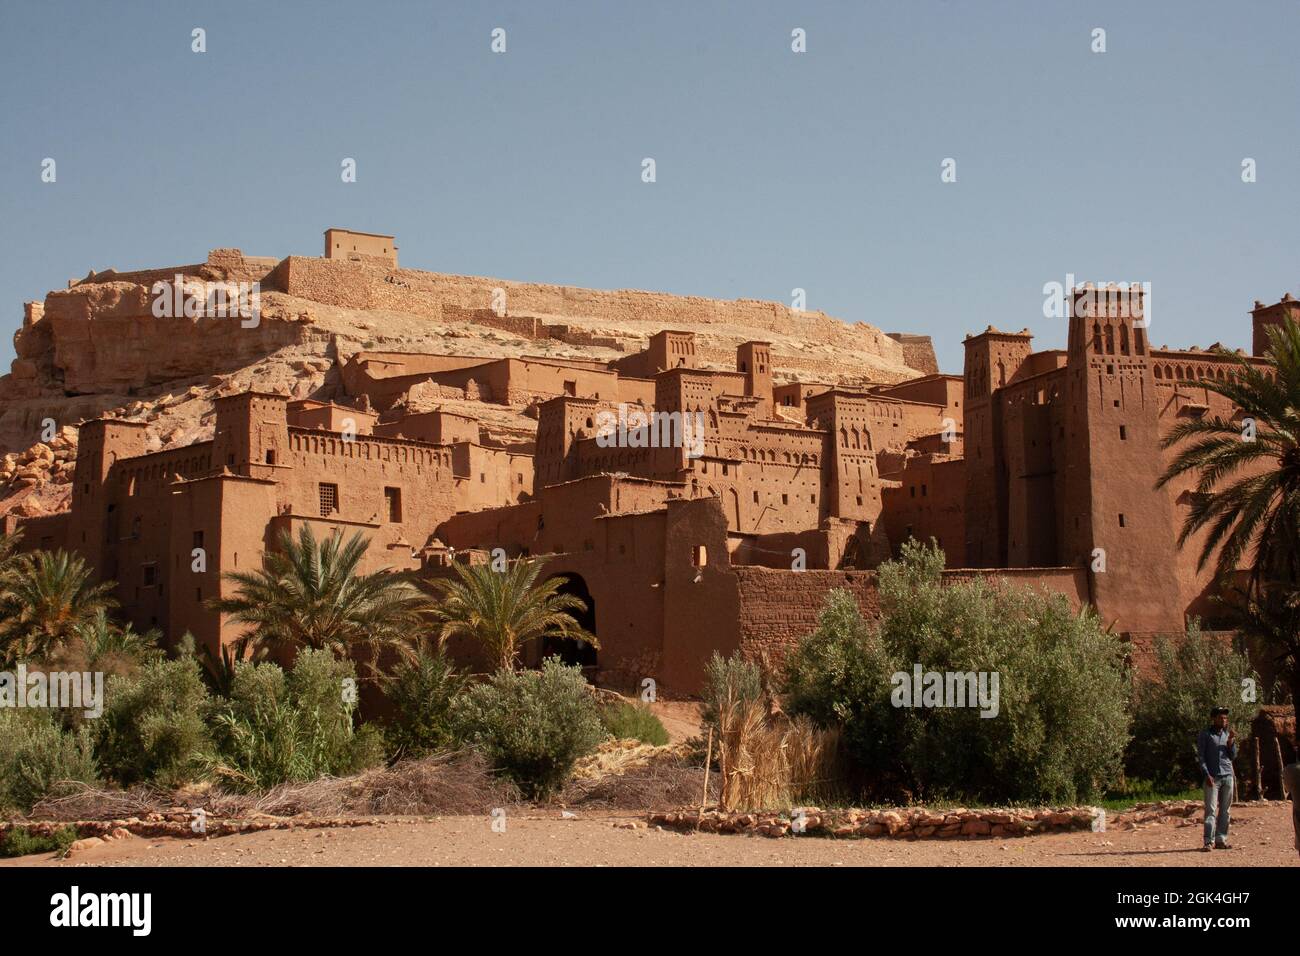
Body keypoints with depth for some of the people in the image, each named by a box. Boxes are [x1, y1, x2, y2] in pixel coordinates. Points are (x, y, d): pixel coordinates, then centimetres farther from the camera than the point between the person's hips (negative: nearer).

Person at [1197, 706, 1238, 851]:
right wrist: (1207, 775, -13)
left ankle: (1221, 840, 10)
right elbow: (1201, 756, -3)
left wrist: (1231, 741, -2)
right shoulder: (1204, 735, 1)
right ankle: (1209, 841, -13)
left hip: (1228, 775, 5)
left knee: (1225, 810, 5)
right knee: (1211, 810, -10)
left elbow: (1233, 756, 13)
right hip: (1212, 777, -5)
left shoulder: (1228, 734, 15)